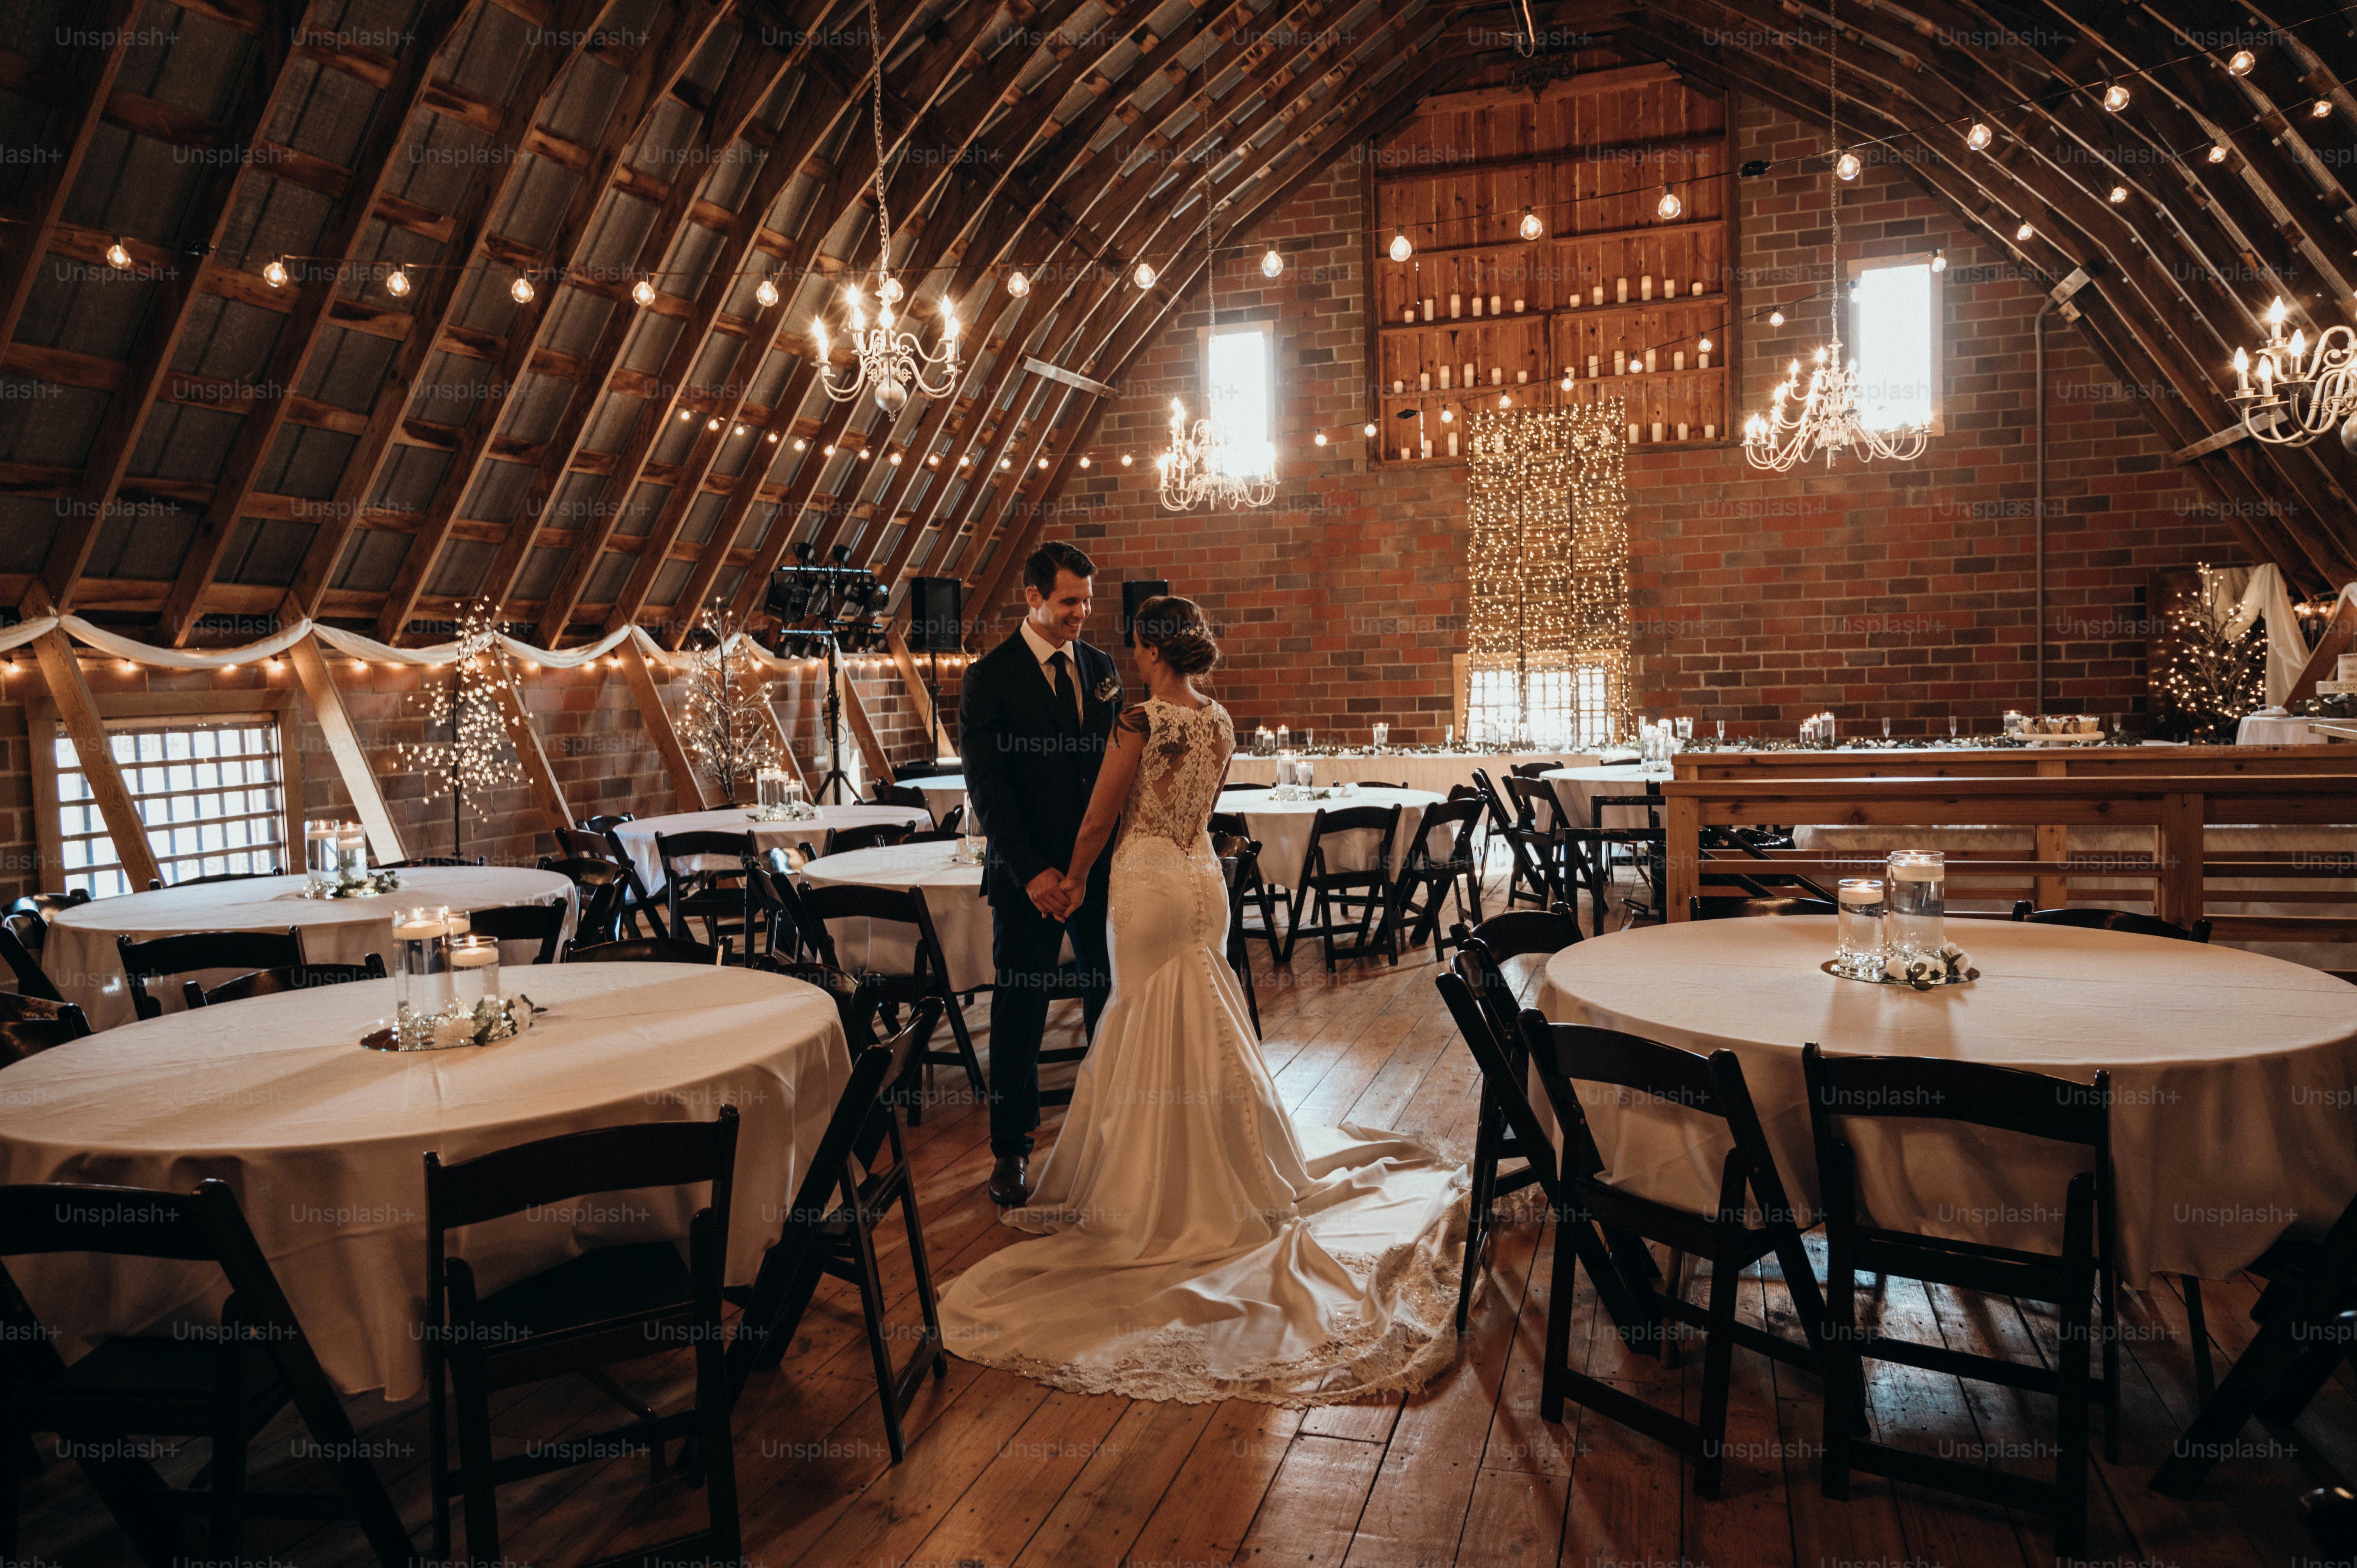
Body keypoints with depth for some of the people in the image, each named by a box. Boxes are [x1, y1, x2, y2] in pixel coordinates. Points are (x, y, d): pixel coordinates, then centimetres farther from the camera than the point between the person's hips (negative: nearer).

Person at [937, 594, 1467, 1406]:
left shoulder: (1140, 721, -17)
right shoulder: (1219, 721, 5)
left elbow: (1100, 819, -10)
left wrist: (1075, 879, 6)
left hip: (1149, 881, -6)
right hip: (1204, 875, 7)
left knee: (1156, 1030, 5)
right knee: (1201, 1027, 17)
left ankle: (1167, 1192, 16)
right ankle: (1230, 1168, 27)